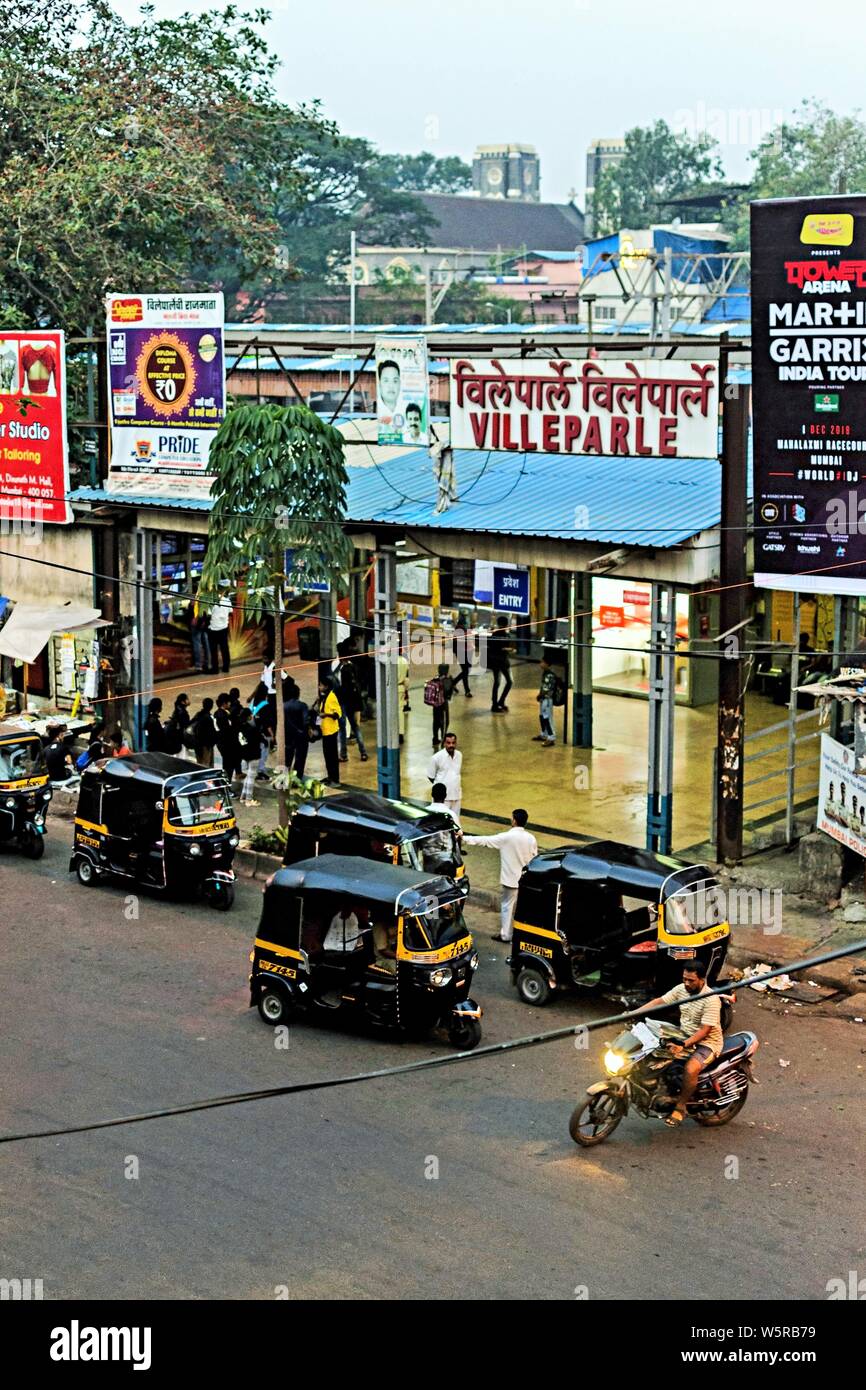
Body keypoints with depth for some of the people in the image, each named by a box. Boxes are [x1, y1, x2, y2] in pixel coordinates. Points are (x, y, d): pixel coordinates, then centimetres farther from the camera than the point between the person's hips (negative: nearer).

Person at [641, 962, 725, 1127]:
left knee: (690, 1069, -32)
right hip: (684, 1037, 8)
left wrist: (684, 1045, -35)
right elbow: (658, 1002, 3)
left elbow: (705, 1030, -25)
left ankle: (680, 1106, -14)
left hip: (707, 1042, -8)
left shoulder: (711, 1000, -22)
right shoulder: (681, 989, 0)